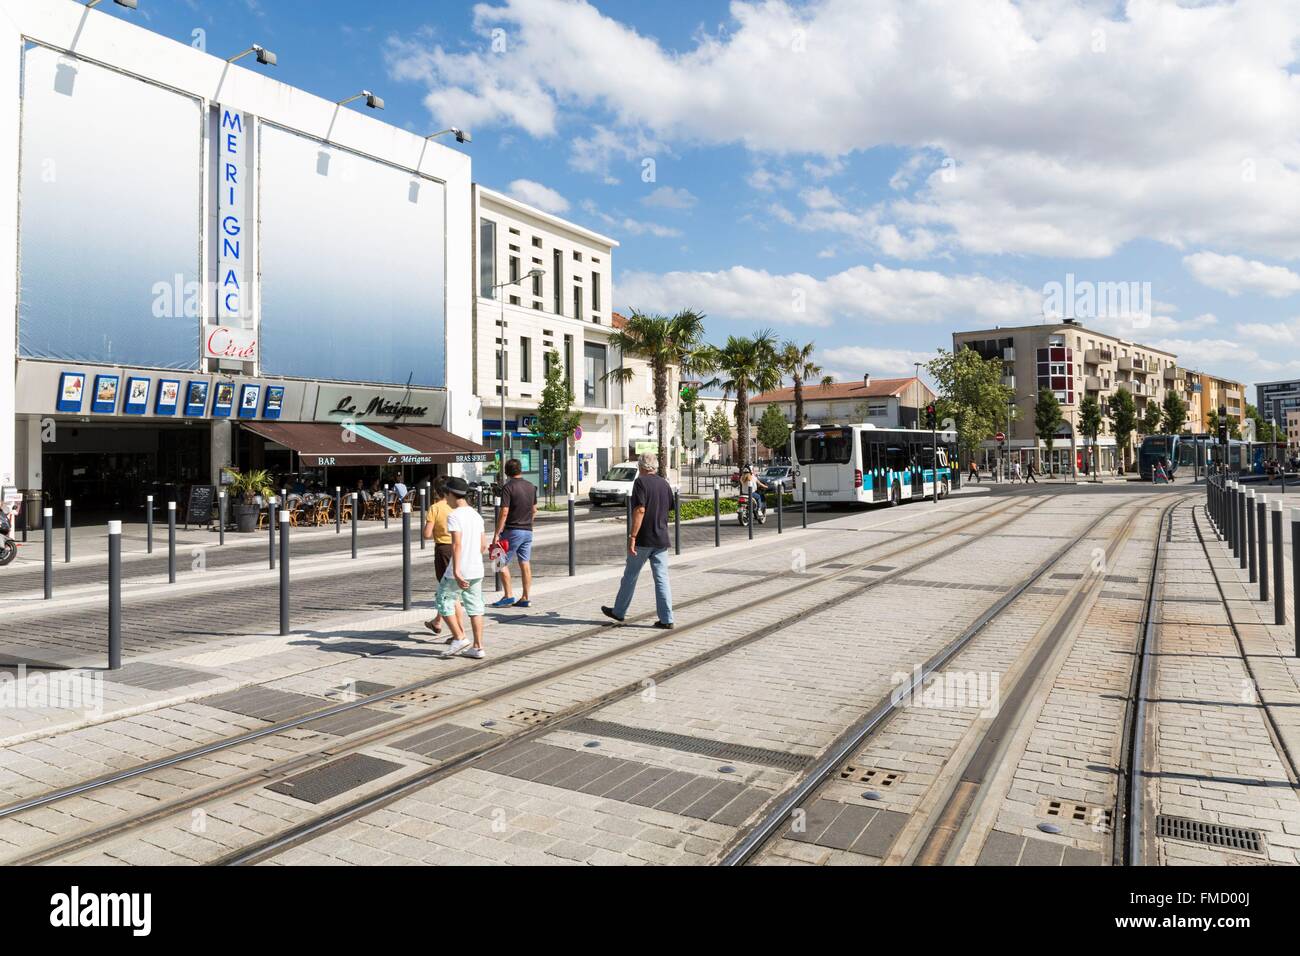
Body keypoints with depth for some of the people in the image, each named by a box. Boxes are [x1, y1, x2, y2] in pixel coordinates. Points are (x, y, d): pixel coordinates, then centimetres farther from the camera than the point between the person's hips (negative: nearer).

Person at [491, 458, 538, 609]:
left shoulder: (508, 487, -12)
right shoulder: (530, 486, 8)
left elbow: (504, 513, -17)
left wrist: (497, 533, -14)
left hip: (513, 530, -6)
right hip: (528, 531, 6)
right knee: (525, 564, 8)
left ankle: (508, 596, 1)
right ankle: (526, 597, 9)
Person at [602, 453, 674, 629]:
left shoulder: (641, 482, -10)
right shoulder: (664, 484, 9)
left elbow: (640, 510, -19)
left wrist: (632, 537, -19)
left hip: (643, 539, -5)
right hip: (661, 539, 5)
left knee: (630, 576, 10)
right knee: (662, 578, 4)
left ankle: (619, 612, 24)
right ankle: (666, 619, 1)